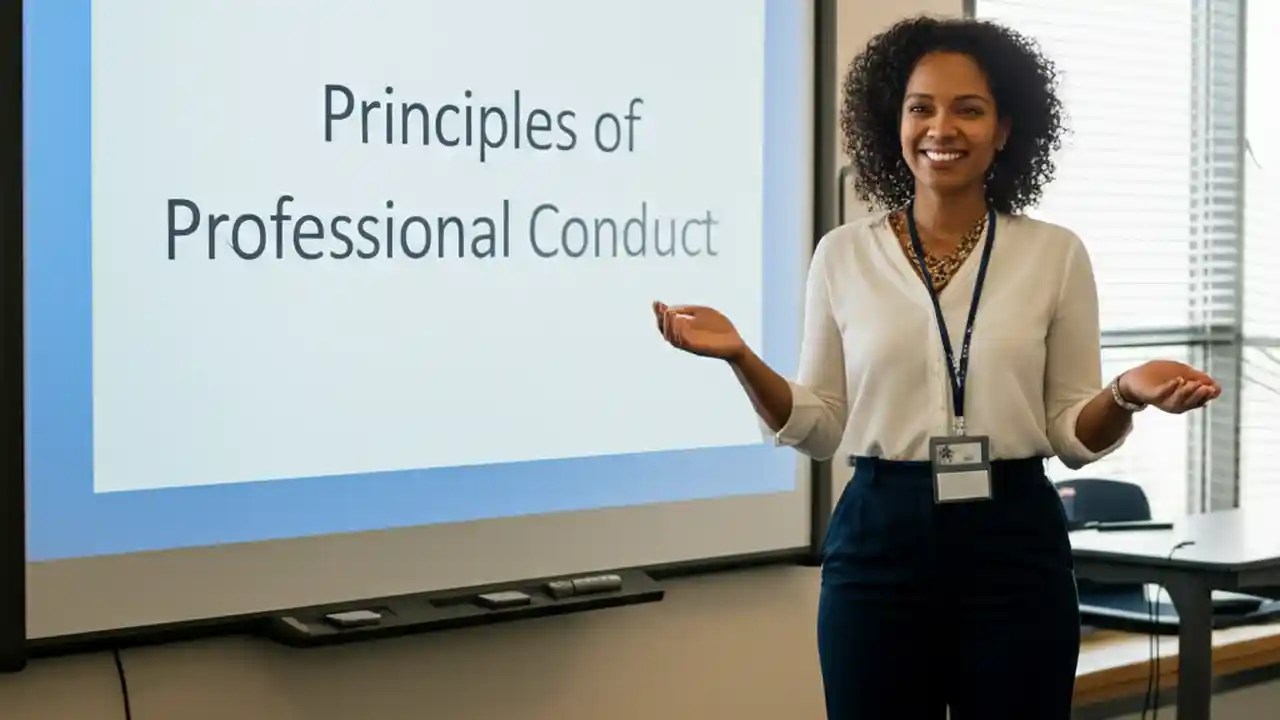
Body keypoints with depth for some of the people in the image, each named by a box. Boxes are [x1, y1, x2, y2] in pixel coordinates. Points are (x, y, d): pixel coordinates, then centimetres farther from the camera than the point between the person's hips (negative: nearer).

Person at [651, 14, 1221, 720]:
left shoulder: (1056, 253, 2)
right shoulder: (842, 253, 3)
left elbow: (1071, 436, 4)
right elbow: (819, 429, 5)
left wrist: (1126, 394, -16)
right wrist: (740, 357, -10)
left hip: (1014, 548, 0)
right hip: (879, 545, 0)